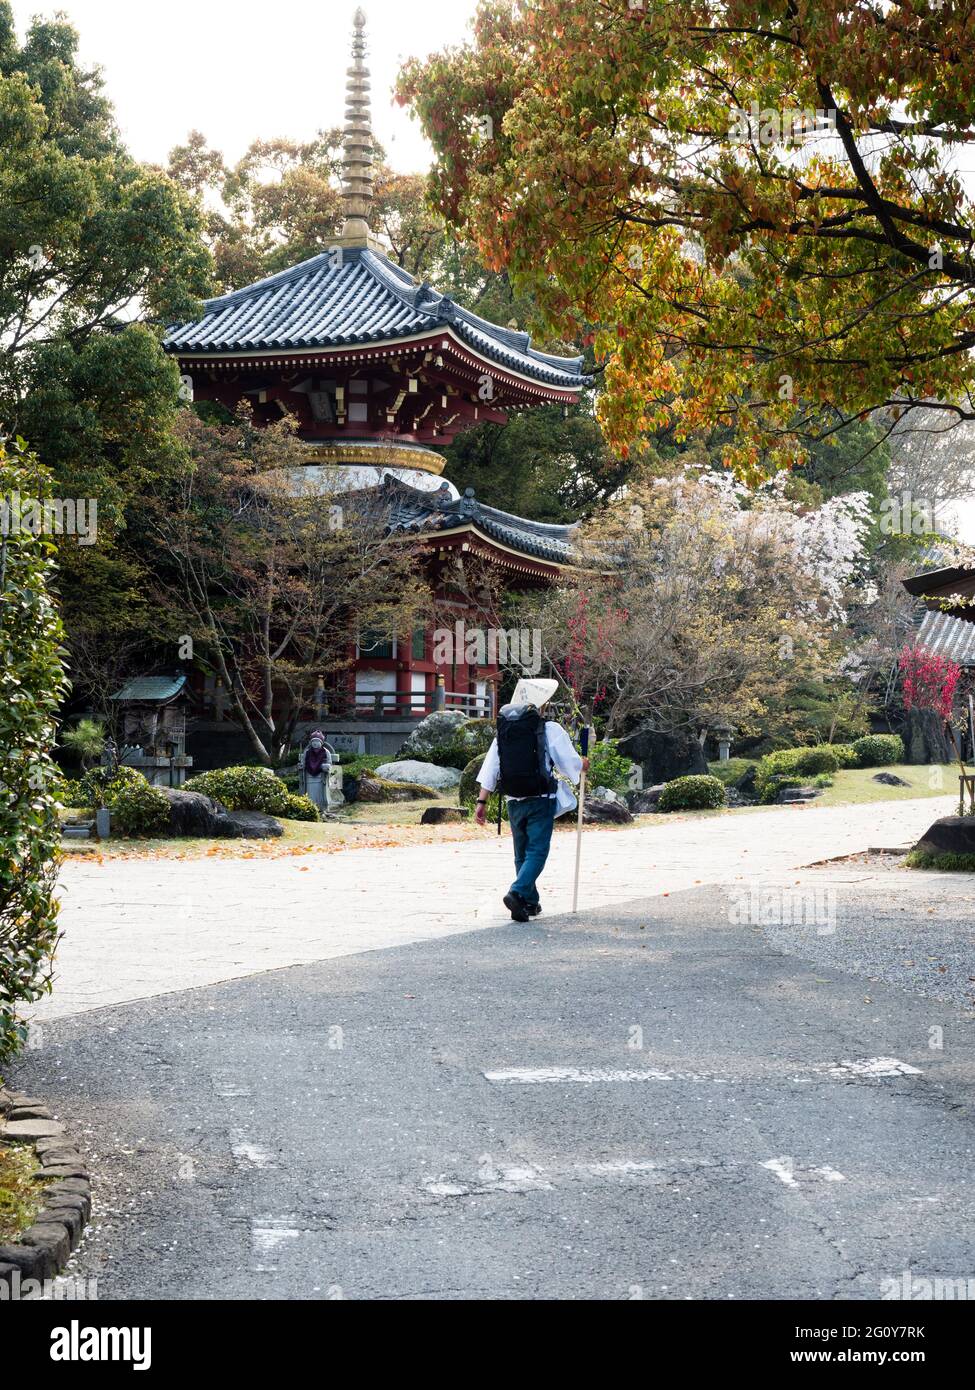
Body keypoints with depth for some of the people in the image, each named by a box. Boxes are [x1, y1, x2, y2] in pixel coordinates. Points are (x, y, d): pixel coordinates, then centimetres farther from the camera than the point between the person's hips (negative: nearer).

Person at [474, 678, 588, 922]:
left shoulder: (504, 731, 7)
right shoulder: (550, 729, -6)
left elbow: (489, 770, 3)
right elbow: (570, 763, -4)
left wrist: (482, 802, 5)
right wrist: (582, 765, 18)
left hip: (514, 802, 5)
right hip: (540, 801, -5)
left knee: (521, 853, 17)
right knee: (537, 851, -4)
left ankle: (530, 902, 24)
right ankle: (518, 893, -25)